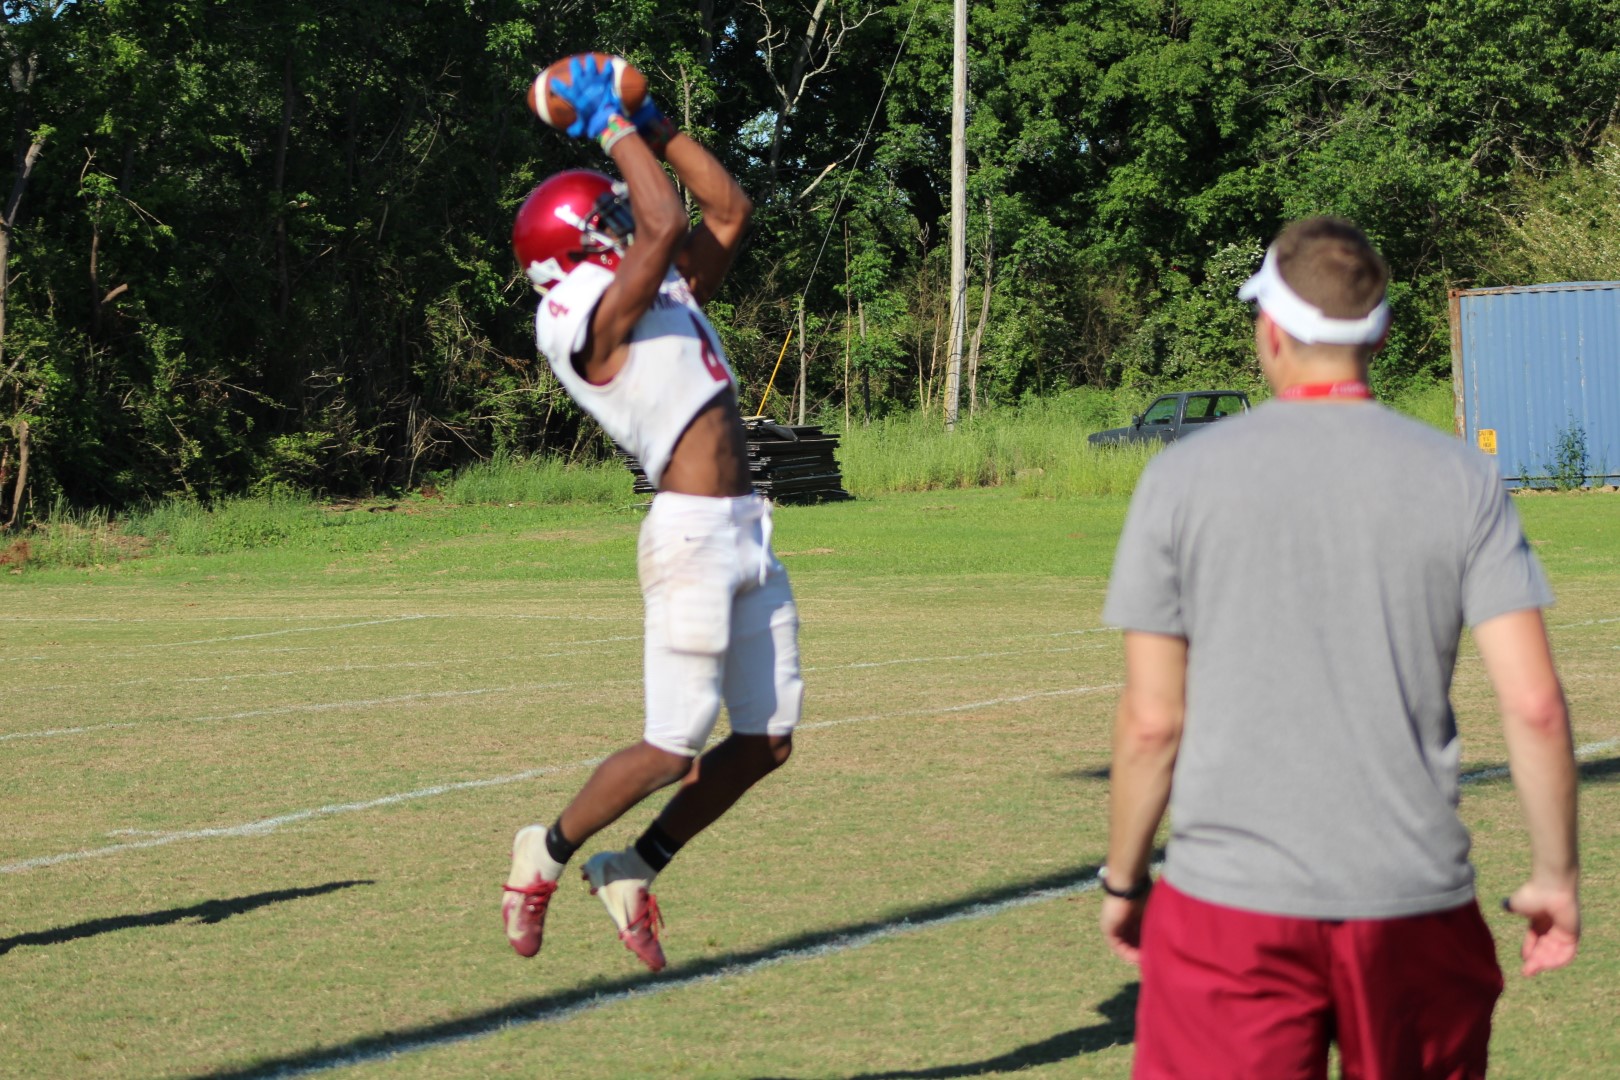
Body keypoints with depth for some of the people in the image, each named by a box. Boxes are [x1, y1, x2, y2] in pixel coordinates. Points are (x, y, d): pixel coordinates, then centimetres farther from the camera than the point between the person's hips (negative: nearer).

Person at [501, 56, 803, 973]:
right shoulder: (593, 320, -11)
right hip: (692, 535, -9)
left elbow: (729, 209, 22)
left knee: (767, 740, 8)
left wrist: (656, 128, 15)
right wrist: (615, 129, -12)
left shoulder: (669, 297, 17)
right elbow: (666, 223, -23)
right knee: (675, 750, -6)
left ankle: (636, 870, 21)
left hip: (746, 535, 9)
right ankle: (548, 854, 16)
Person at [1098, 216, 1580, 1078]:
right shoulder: (1462, 481, 1)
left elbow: (1151, 721, -2)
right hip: (1415, 907, 2)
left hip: (1228, 906, -2)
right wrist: (1555, 873, 7)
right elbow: (1534, 704, -4)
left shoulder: (1182, 477, -2)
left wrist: (1122, 881, 10)